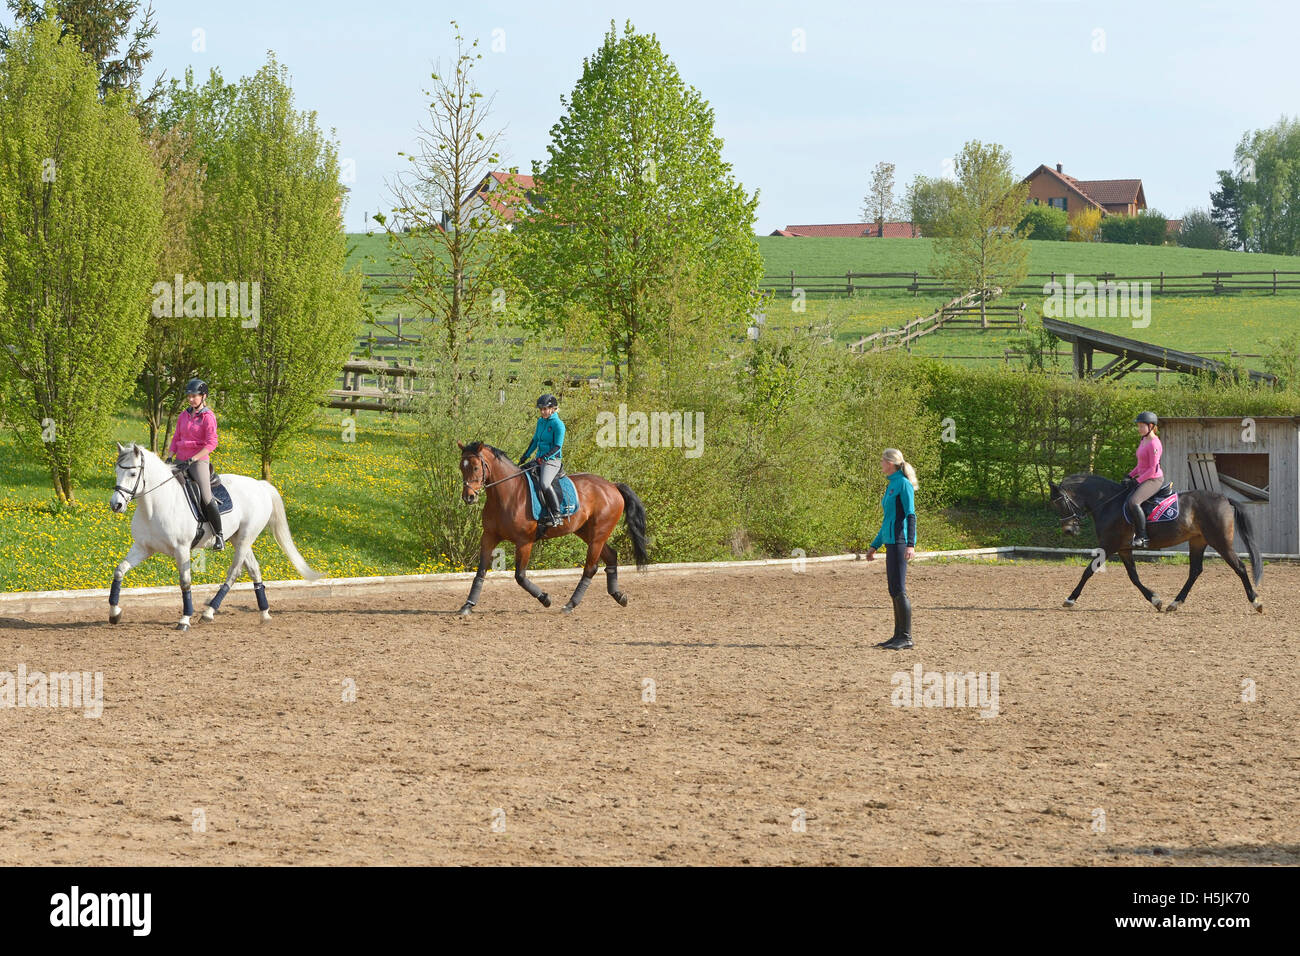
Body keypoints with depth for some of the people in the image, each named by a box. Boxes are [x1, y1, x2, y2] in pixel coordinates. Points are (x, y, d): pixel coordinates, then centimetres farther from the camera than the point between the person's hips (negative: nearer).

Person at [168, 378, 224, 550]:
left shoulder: (208, 417, -6)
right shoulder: (184, 415, 13)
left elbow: (211, 444, -13)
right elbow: (176, 438, 18)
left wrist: (191, 460, -19)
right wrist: (170, 457, 1)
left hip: (199, 461, -7)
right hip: (181, 461, 7)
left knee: (206, 499, -19)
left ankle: (219, 536, -10)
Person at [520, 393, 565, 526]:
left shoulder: (558, 424, -10)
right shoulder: (541, 422, 14)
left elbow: (557, 447, -14)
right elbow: (535, 441, 24)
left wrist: (544, 457, -25)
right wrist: (525, 458, 21)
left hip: (552, 461, -9)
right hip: (540, 460, 9)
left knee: (544, 484, -31)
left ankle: (557, 515, -24)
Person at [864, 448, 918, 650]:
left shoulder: (903, 484, -9)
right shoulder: (891, 486, 19)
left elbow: (911, 516, -15)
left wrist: (910, 544, -24)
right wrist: (874, 545, 28)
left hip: (900, 542, -10)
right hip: (890, 542, 10)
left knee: (899, 590, -10)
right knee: (894, 591, 10)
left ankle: (906, 637, -9)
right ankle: (898, 636, 13)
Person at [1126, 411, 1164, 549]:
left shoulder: (1154, 444, -16)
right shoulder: (1143, 441, 14)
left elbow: (1152, 469, -19)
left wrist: (1138, 481, -16)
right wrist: (1131, 475, 11)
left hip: (1154, 479, -10)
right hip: (1143, 478, 10)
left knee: (1133, 502, -29)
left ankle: (1142, 537, -24)